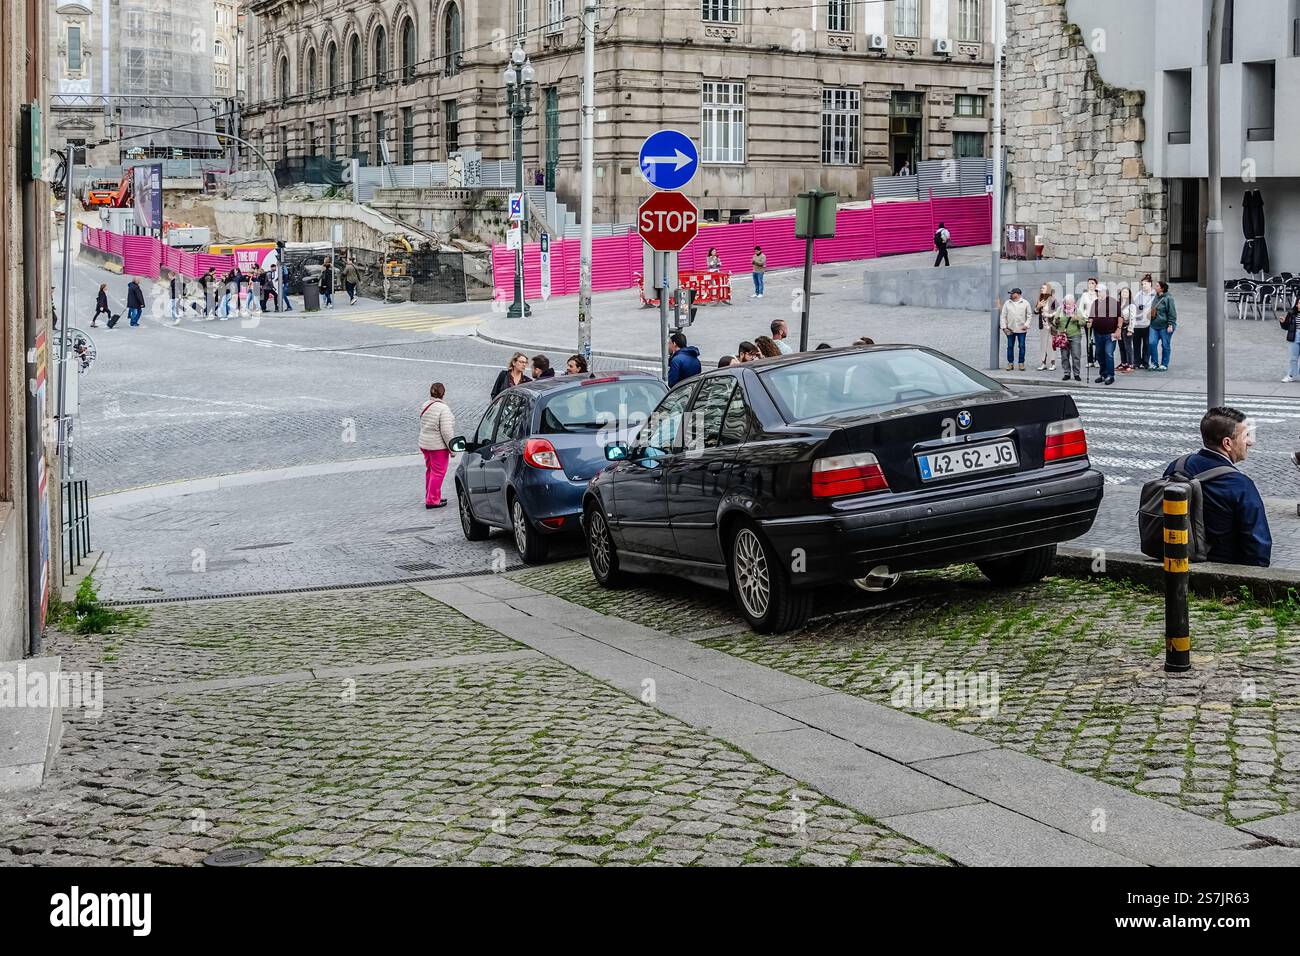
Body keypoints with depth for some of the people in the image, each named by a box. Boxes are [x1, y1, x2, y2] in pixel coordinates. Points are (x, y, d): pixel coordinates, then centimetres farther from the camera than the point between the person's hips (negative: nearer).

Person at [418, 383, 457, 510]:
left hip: (424, 444, 8)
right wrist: (451, 448, -14)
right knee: (438, 472, 0)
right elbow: (446, 431, -22)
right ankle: (432, 500, 1)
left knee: (430, 471, 19)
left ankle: (429, 497, 27)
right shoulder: (443, 408, -19)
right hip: (438, 446, -8)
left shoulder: (426, 406, 5)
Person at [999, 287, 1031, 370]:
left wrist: (1026, 325, -6)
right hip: (1010, 329, 1)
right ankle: (1010, 363, 10)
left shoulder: (1025, 303, 4)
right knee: (1010, 346, 3)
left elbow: (1029, 315, 6)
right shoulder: (1007, 303, 6)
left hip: (1021, 329, -1)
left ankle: (1021, 363, 8)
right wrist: (1004, 327, -2)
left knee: (1022, 346, 1)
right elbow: (1003, 316, 6)